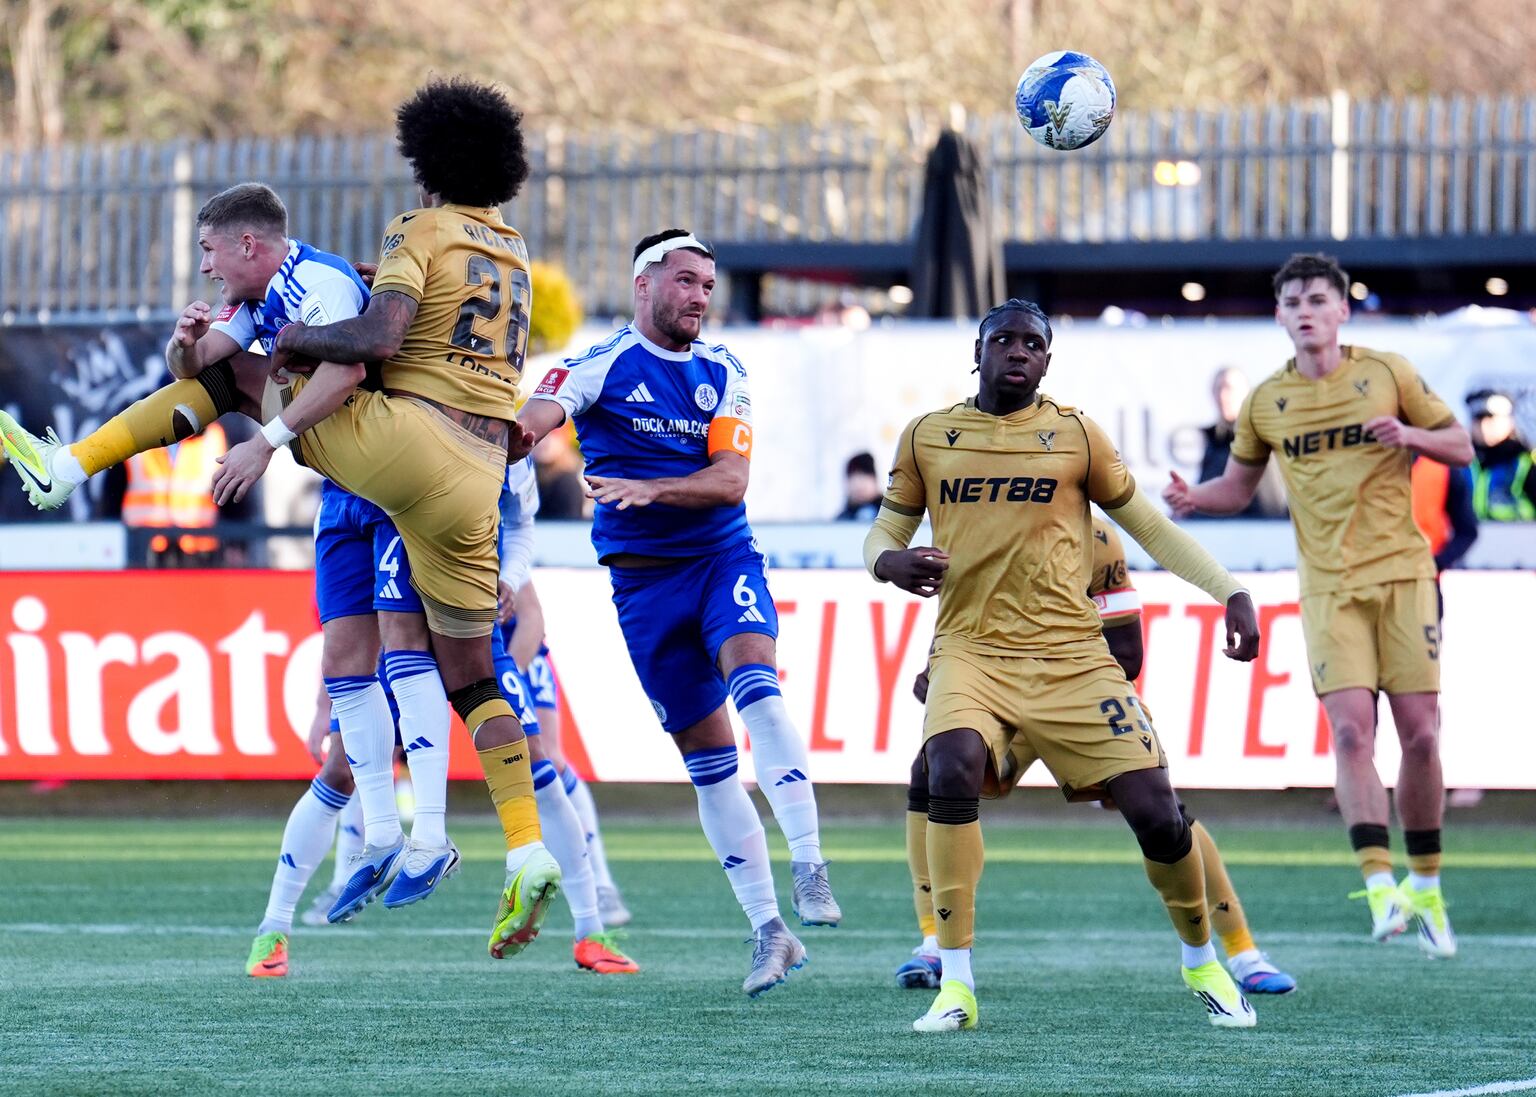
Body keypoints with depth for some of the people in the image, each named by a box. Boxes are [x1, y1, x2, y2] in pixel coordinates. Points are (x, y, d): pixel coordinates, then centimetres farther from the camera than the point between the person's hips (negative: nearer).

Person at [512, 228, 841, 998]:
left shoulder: (723, 376, 8)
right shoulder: (601, 365, 0)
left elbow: (730, 480, -4)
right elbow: (523, 429, -14)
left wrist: (648, 488, -20)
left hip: (723, 558, 1)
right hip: (643, 581, -1)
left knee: (754, 683, -28)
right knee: (706, 759, 2)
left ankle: (809, 866, -30)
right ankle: (768, 930, 6)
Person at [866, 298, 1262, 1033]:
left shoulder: (1075, 436, 4)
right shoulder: (926, 438, 7)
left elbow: (1148, 525, 11)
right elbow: (884, 532, 14)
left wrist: (1228, 592, 3)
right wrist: (890, 561, -11)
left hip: (1069, 655, 0)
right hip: (971, 649, 0)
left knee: (1154, 809, -7)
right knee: (952, 770, -30)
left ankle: (1203, 965, 22)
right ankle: (954, 986, -22)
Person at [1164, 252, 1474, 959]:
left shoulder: (1387, 374, 2)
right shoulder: (1266, 403, 7)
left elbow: (1461, 447, 7)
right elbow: (1238, 486, 19)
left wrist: (1411, 435, -13)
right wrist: (1191, 499, -2)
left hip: (1402, 575, 0)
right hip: (1329, 588, 1)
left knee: (1420, 735, -3)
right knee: (1351, 729, -16)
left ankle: (1425, 886, 12)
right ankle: (1381, 886, -20)